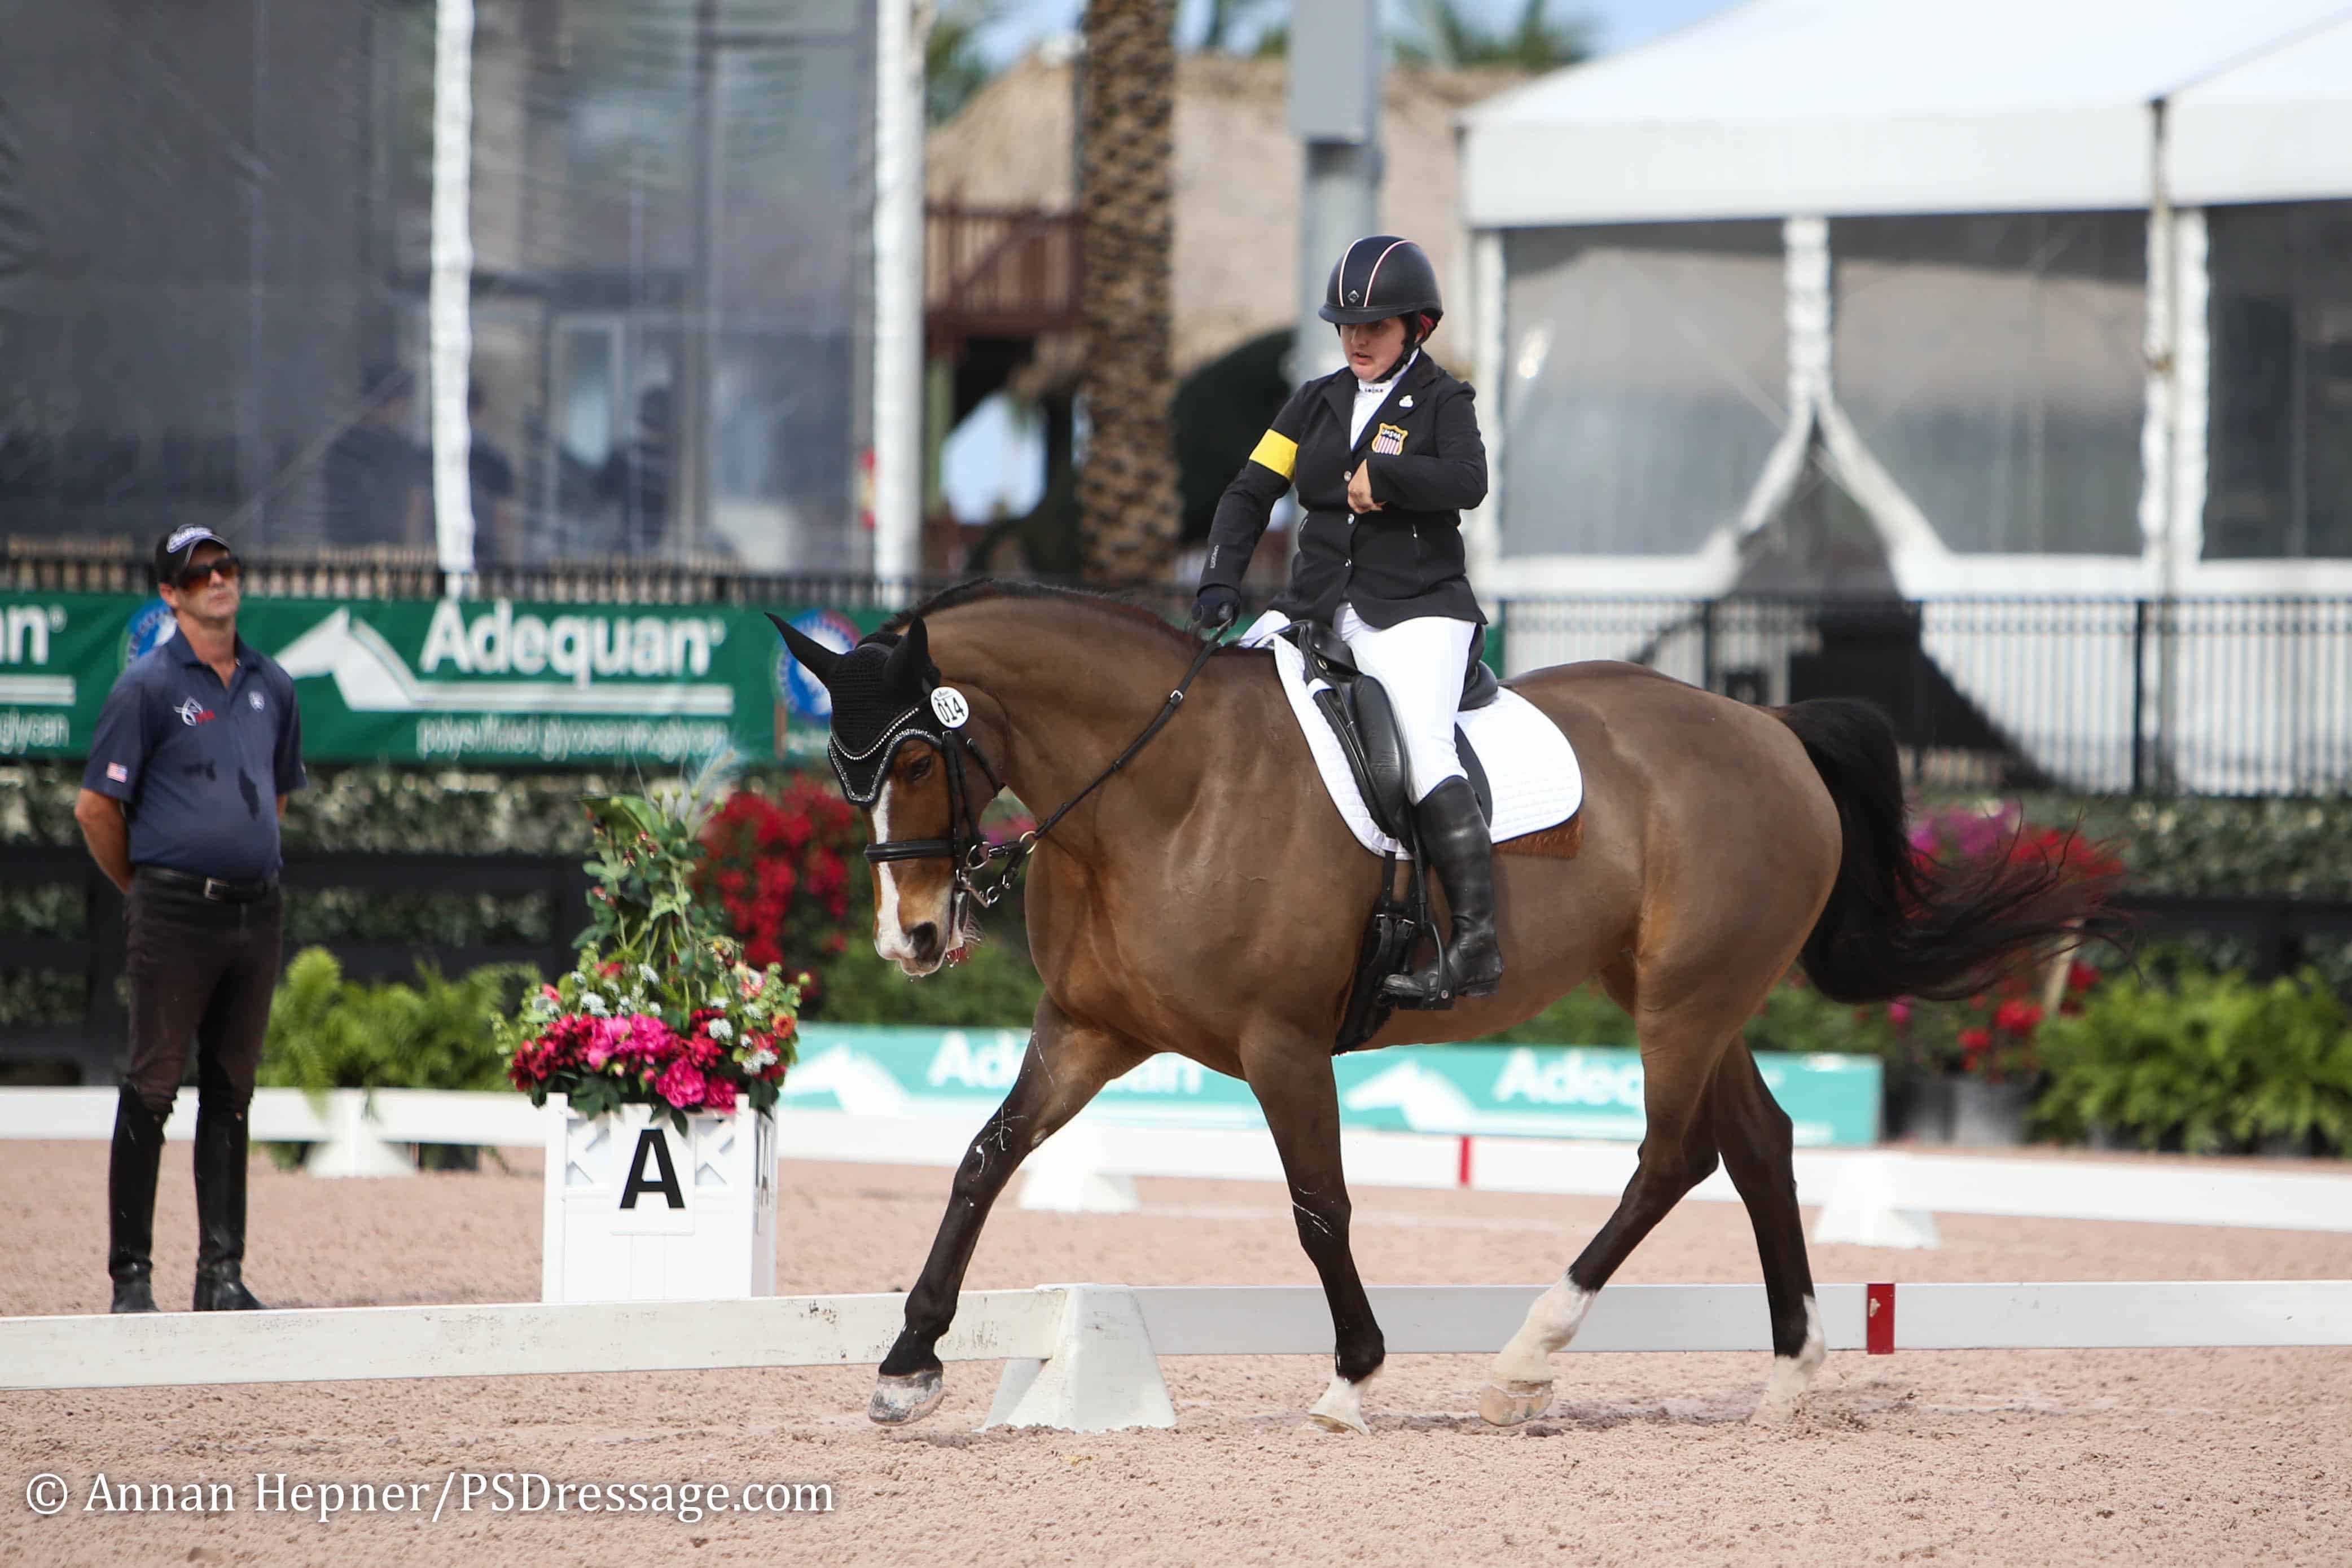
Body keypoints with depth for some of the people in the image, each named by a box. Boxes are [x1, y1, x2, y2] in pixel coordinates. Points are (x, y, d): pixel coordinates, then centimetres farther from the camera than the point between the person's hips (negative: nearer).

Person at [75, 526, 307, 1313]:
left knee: (232, 1093, 8)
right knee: (152, 1090, -4)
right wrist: (144, 888, 4)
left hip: (256, 913, 5)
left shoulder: (271, 686, 13)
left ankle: (223, 1271, 12)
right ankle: (131, 1273, -1)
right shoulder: (148, 686, -5)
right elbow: (96, 807, -4)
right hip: (176, 918, -5)